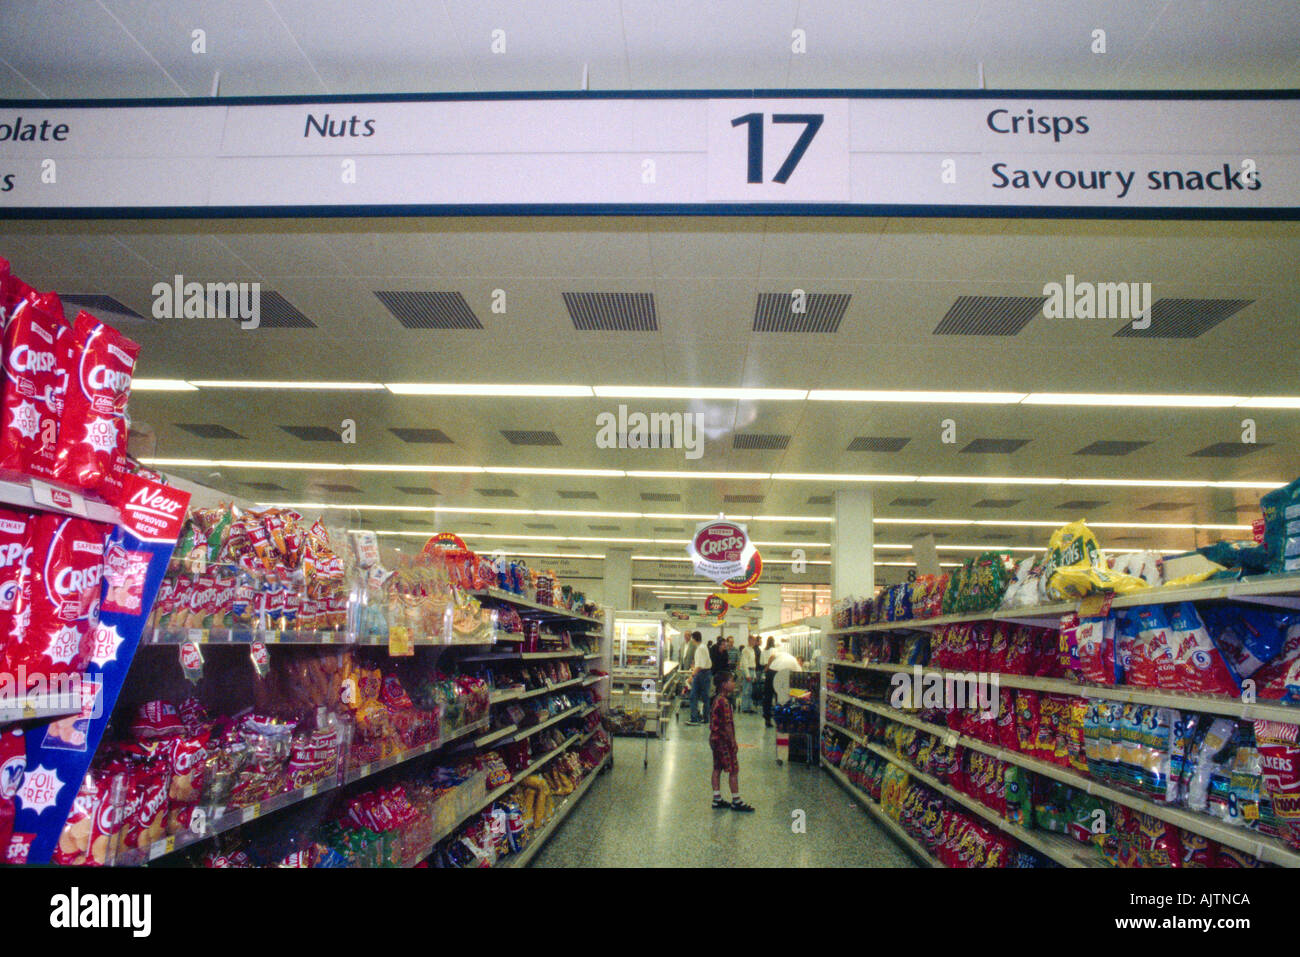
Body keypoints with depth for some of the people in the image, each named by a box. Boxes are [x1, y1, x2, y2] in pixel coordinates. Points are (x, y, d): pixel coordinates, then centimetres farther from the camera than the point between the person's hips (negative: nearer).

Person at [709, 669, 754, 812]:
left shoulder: (717, 700, 9)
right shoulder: (724, 702, -21)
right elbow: (727, 724, -22)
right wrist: (733, 741, -15)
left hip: (715, 738, 10)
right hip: (723, 740, -10)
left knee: (717, 768, 13)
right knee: (734, 770, -1)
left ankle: (717, 799, 19)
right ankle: (736, 801, 6)